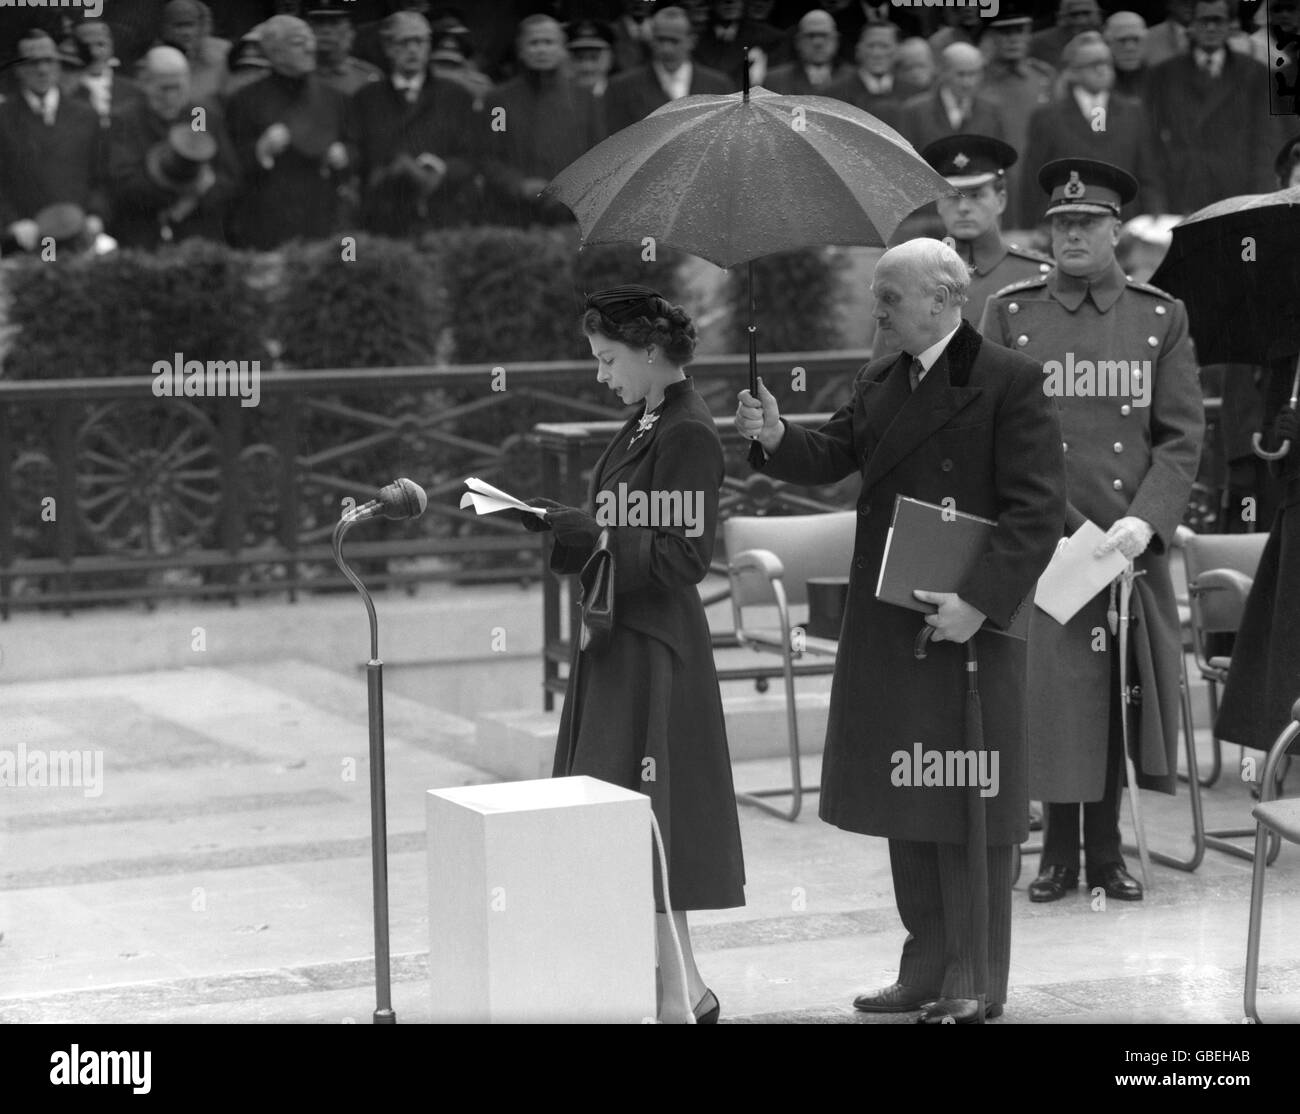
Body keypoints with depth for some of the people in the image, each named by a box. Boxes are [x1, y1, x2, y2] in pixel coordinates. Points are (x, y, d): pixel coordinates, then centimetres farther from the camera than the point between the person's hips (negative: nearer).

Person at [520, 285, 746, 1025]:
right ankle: (686, 987, 23)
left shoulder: (687, 436, -16)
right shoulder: (647, 424, 12)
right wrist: (561, 525, 2)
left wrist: (584, 533, -20)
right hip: (620, 640, 9)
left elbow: (682, 557, -20)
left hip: (652, 651, -9)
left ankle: (677, 997, 2)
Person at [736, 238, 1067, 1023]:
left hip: (970, 630, -7)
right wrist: (776, 438, -13)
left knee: (968, 804, 0)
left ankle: (976, 980, 9)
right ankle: (926, 965, 23)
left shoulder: (1010, 383, -11)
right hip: (886, 627, 7)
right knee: (905, 798, 13)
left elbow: (1038, 510, -16)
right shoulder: (879, 384, 13)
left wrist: (980, 601, -24)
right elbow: (833, 458, 8)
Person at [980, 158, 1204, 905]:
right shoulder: (1010, 313, 3)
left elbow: (1183, 435, 2)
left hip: (1131, 544, 1)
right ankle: (1060, 851, 12)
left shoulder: (1163, 317, 5)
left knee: (1119, 694, 5)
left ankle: (1107, 849, 18)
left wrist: (1145, 521, -13)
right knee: (1049, 691, 0)